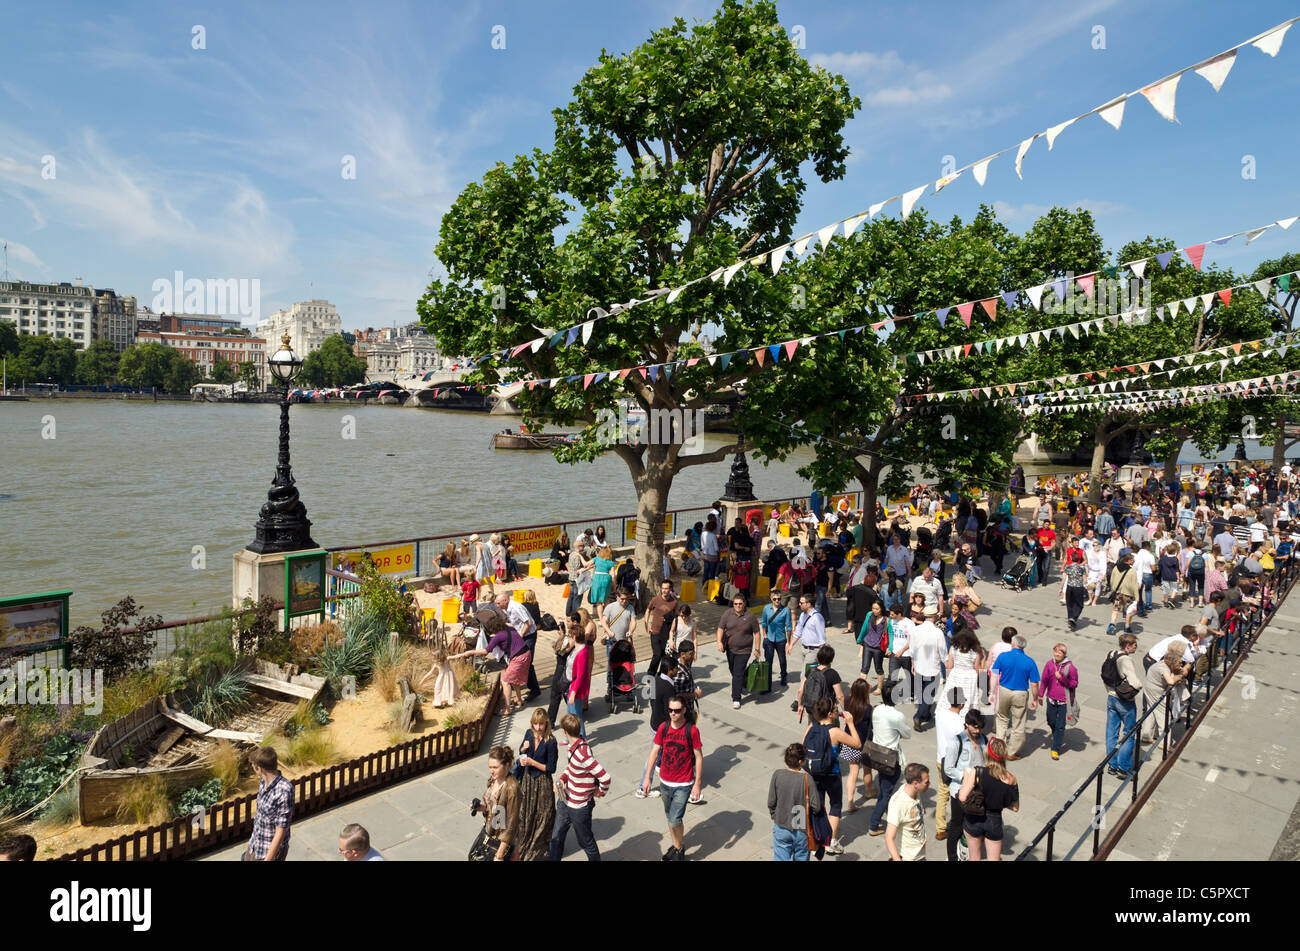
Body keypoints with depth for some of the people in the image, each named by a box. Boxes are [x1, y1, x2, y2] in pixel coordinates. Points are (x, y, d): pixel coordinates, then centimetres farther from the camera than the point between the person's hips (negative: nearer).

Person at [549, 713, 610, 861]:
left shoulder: (582, 754, -34)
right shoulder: (573, 745, -5)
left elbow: (605, 778, -34)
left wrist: (600, 792, -14)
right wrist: (562, 779, -5)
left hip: (579, 807, -8)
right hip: (565, 800, 8)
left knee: (585, 841, 16)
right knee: (557, 837, 22)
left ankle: (595, 859, 39)